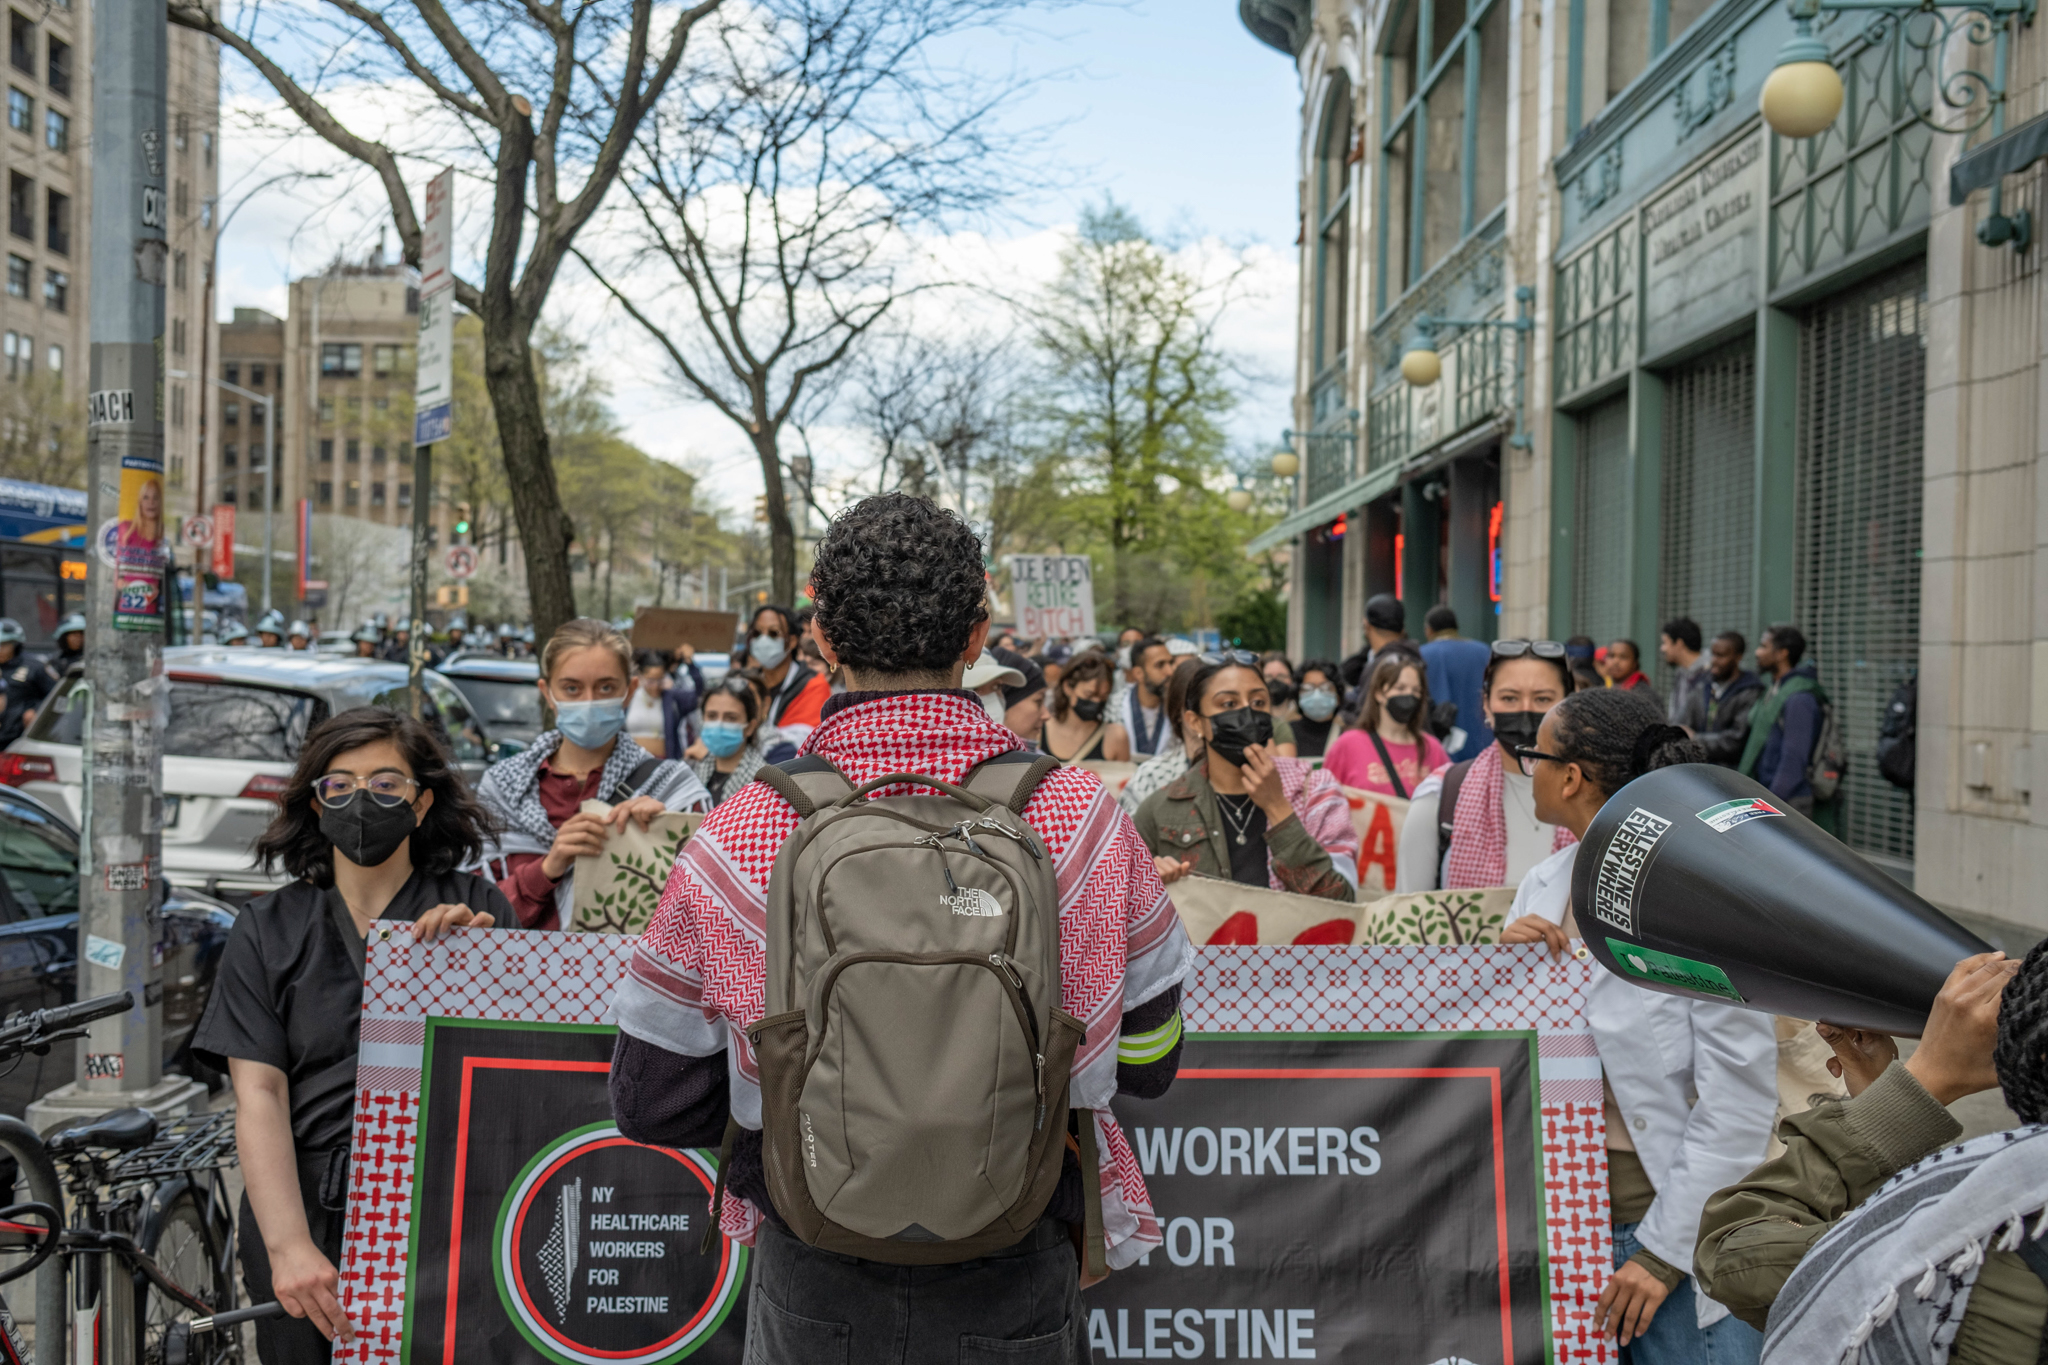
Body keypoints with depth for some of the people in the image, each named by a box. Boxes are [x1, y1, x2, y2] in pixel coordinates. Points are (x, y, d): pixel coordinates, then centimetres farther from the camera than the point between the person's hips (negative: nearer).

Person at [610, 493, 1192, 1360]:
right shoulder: (1080, 818, -16)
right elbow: (1149, 1061, -4)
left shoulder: (734, 840, -17)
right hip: (1018, 1289, 0)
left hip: (814, 1292, 1)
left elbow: (650, 1103, -7)